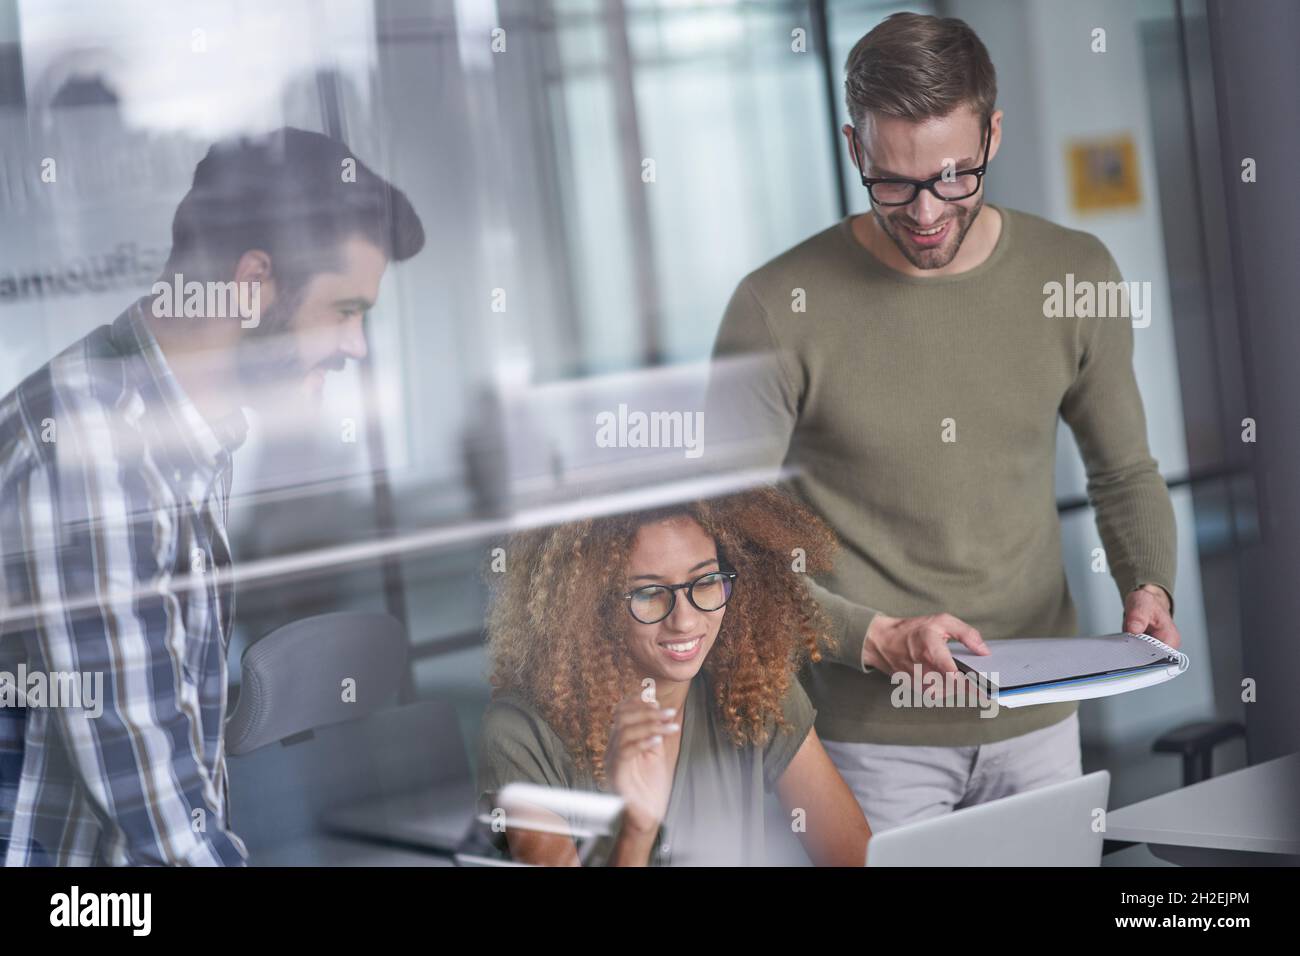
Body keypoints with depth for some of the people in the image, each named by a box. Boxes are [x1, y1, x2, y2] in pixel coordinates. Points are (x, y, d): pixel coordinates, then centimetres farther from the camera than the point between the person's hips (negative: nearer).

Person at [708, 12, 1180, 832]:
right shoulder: (779, 309, -14)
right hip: (870, 732, -3)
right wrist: (879, 638, -23)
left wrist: (1148, 586, -9)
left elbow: (1126, 472, 11)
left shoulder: (1076, 275, -2)